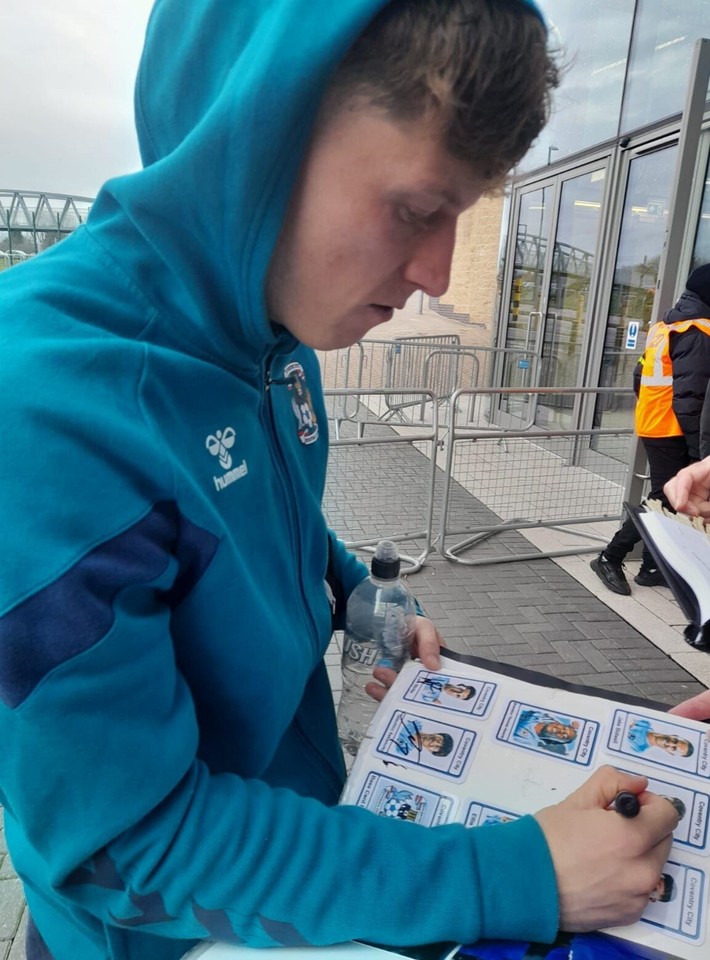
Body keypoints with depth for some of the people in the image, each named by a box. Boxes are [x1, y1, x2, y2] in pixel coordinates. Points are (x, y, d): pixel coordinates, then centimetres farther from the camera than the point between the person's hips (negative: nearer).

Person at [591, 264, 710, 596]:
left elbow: (640, 377, 17)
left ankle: (652, 567, 20)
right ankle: (610, 558, 3)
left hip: (654, 428, 10)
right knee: (666, 501, -2)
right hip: (674, 433, -9)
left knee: (665, 498, 14)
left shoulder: (665, 326, 13)